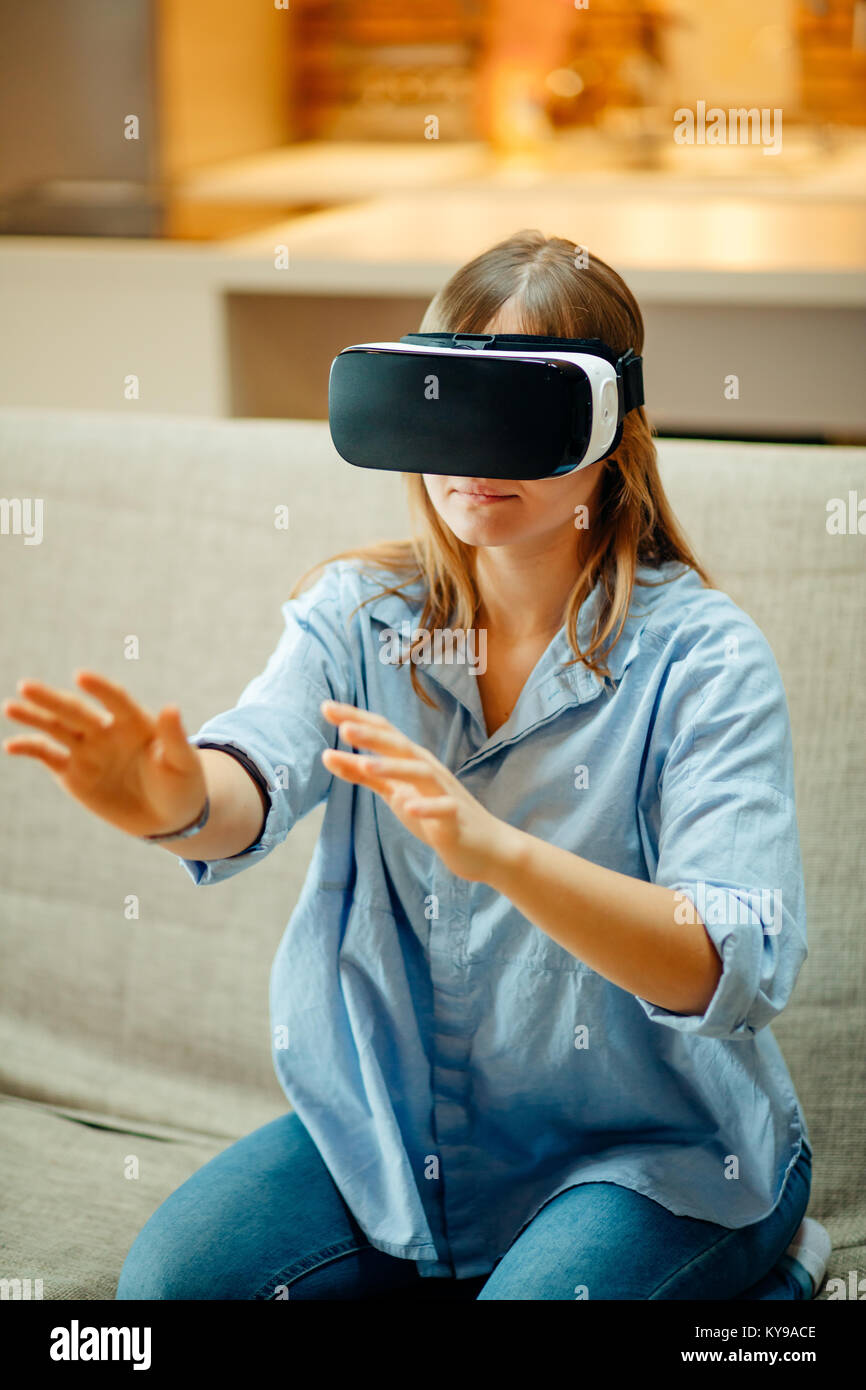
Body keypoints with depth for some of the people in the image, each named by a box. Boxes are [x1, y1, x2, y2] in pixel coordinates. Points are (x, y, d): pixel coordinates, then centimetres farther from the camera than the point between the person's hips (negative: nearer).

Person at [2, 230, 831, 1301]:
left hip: (649, 1145, -4)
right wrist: (182, 799, -49)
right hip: (393, 1121, 4)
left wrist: (501, 852, -43)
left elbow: (742, 971, -27)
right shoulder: (359, 613, -3)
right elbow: (261, 774, -24)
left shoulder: (701, 657, -15)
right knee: (169, 1278, -13)